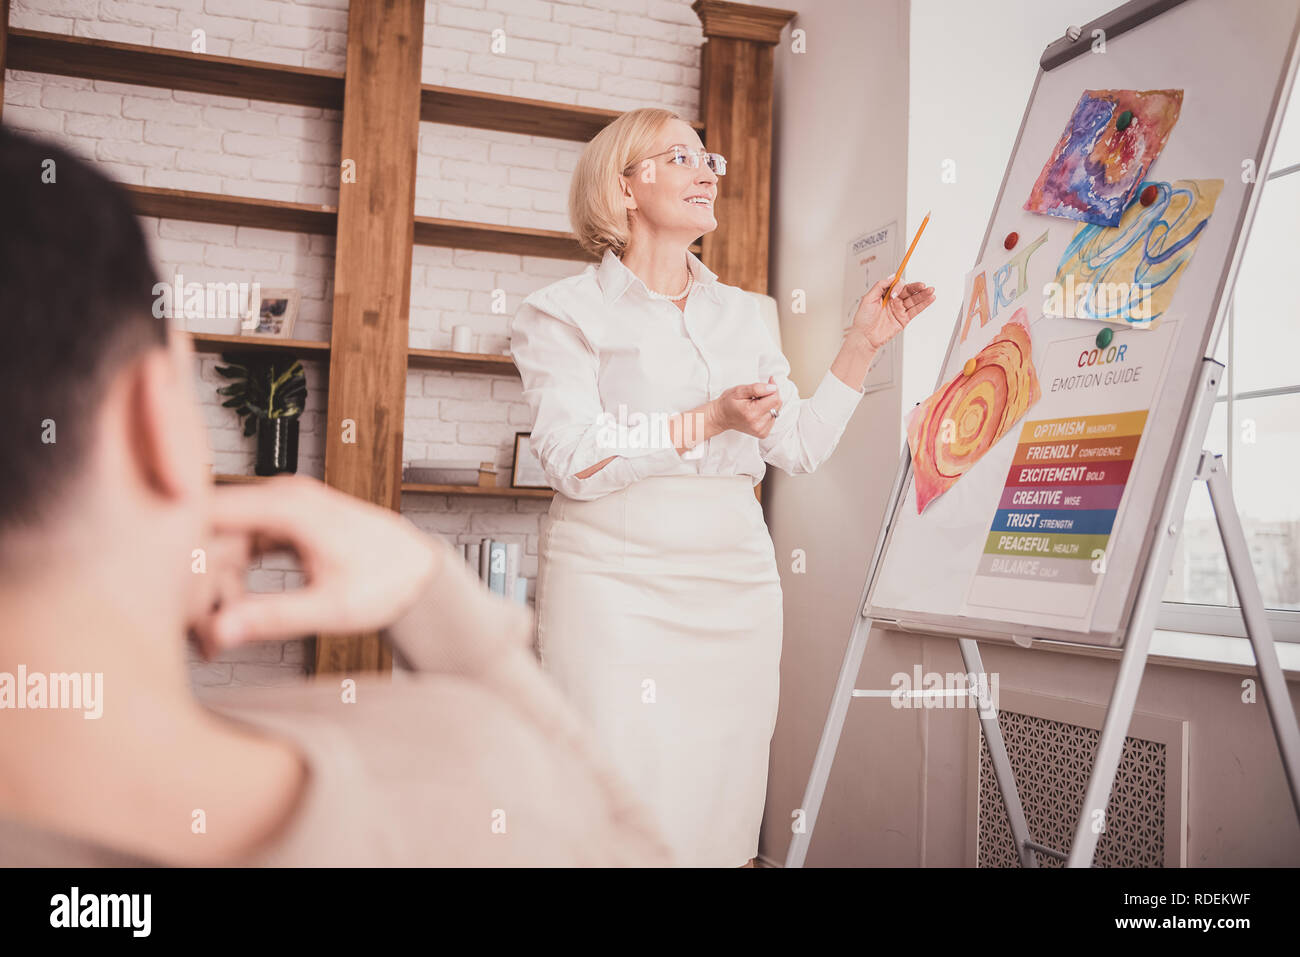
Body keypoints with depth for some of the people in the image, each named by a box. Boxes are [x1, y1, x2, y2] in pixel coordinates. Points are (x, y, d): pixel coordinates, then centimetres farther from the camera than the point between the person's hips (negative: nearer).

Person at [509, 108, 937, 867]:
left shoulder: (743, 314, 17)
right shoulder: (568, 312, 2)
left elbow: (799, 449, 13)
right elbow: (574, 462, -10)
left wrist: (861, 347, 7)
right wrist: (707, 422, -17)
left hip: (735, 582, 5)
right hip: (617, 581, -4)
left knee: (724, 813, 5)